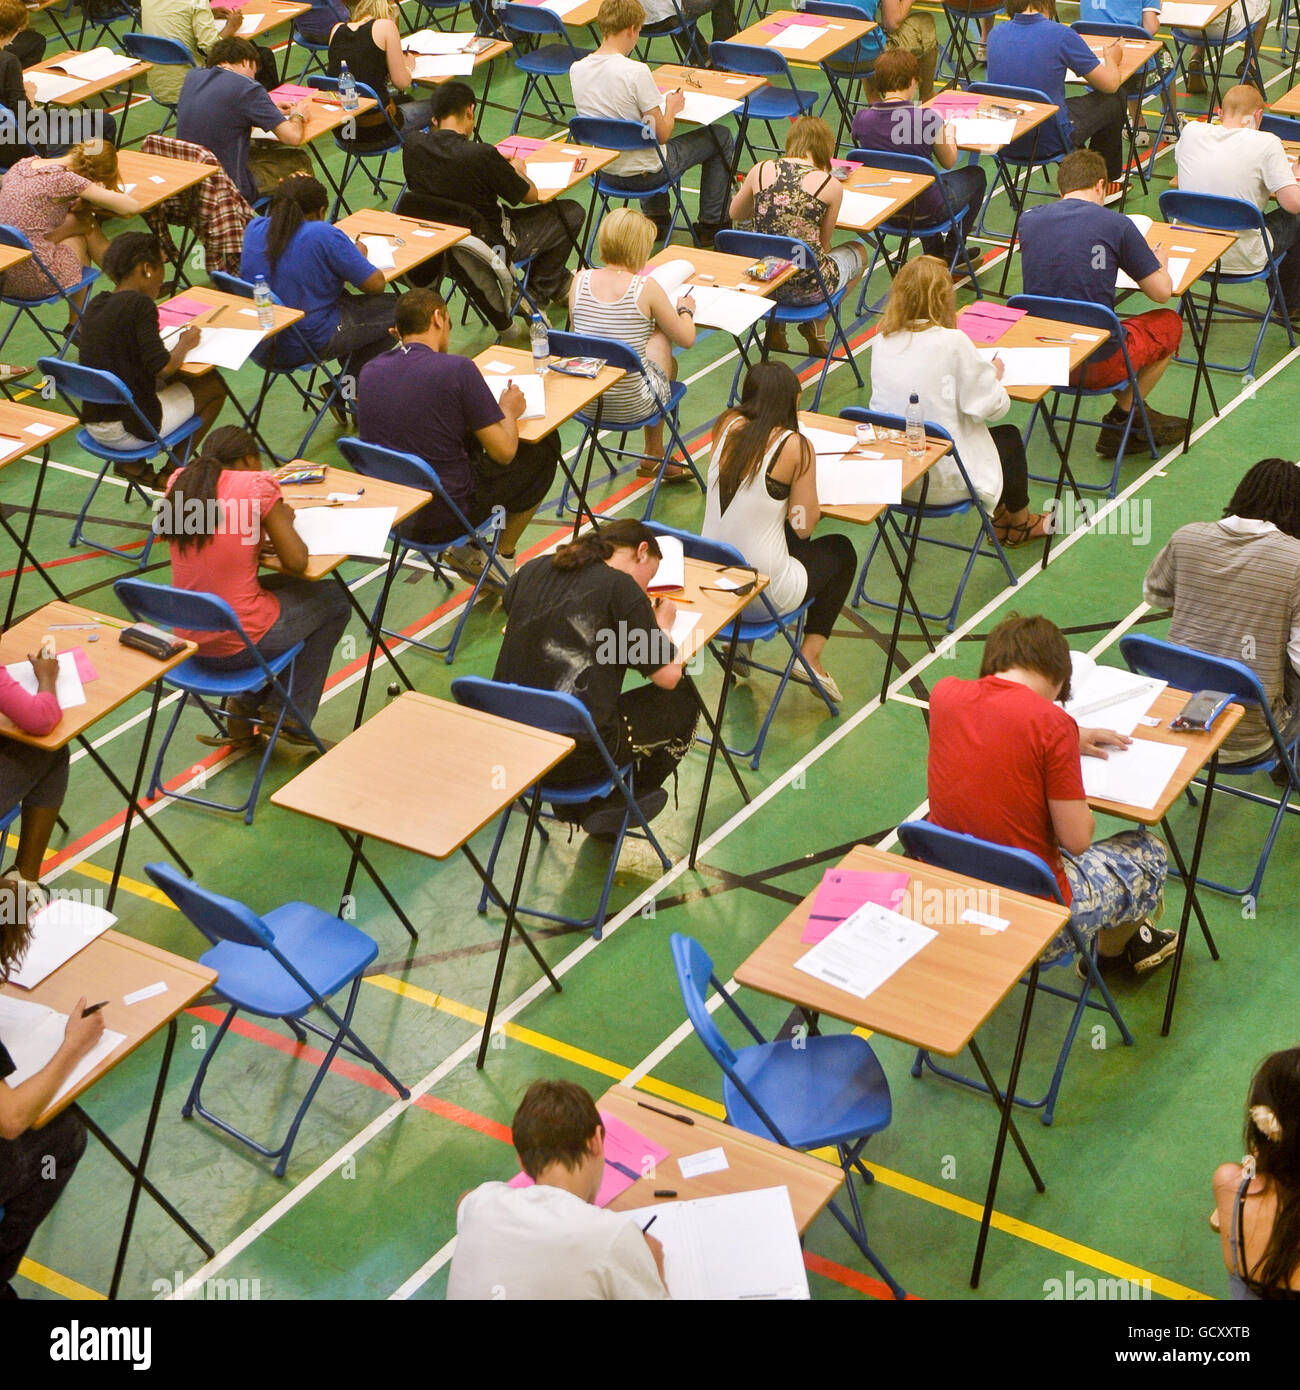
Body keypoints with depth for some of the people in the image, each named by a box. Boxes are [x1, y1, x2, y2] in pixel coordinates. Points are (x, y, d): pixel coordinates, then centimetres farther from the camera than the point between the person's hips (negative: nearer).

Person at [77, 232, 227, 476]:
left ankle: (131, 464, 20)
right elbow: (162, 366, -21)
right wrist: (185, 343, -2)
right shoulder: (139, 304, -16)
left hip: (93, 426, 8)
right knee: (214, 384, 12)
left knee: (170, 382, 30)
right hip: (128, 431, -8)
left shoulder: (94, 306, 7)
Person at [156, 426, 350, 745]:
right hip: (240, 646, -6)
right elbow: (296, 562, -11)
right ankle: (292, 717, 22)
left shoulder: (180, 481, 4)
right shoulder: (257, 483, -13)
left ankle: (244, 715, 27)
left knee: (284, 588, 34)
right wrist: (284, 521, 7)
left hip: (187, 638, 6)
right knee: (333, 600, 21)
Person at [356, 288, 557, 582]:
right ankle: (503, 555, 25)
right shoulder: (457, 370, -19)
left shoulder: (369, 372, -2)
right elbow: (504, 452, -13)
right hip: (444, 520, -6)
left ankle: (467, 551, 25)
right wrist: (508, 411, 7)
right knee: (544, 447, 16)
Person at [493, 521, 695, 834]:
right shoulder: (621, 587, -9)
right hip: (576, 758, -7)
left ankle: (579, 804, 29)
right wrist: (663, 626, 13)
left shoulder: (534, 570, 8)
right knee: (683, 699, 15)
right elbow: (668, 676, -8)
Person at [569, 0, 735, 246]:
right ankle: (710, 225, 24)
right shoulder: (636, 72, -27)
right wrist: (671, 107, 1)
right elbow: (663, 134, -20)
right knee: (720, 136, 15)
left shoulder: (577, 69, -7)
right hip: (641, 174, -7)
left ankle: (656, 217, 41)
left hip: (604, 171, 7)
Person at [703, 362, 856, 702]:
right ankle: (809, 656, 14)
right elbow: (804, 525, -10)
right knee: (841, 551, 23)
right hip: (764, 595, -6)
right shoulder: (794, 446, -14)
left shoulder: (728, 426, 0)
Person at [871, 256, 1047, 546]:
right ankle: (1018, 524, 46)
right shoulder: (952, 342, -19)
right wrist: (994, 374, 7)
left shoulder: (883, 339, -2)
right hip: (940, 481, -6)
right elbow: (993, 406, -14)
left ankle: (1000, 515, 45)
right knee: (1010, 438, 24)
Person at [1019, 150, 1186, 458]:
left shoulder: (1028, 220, 2)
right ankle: (1124, 413, 19)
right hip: (1096, 365, -5)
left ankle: (1127, 419, 26)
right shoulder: (1115, 224, -9)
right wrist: (1159, 260, 21)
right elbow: (1162, 292, -1)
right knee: (1169, 322, 21)